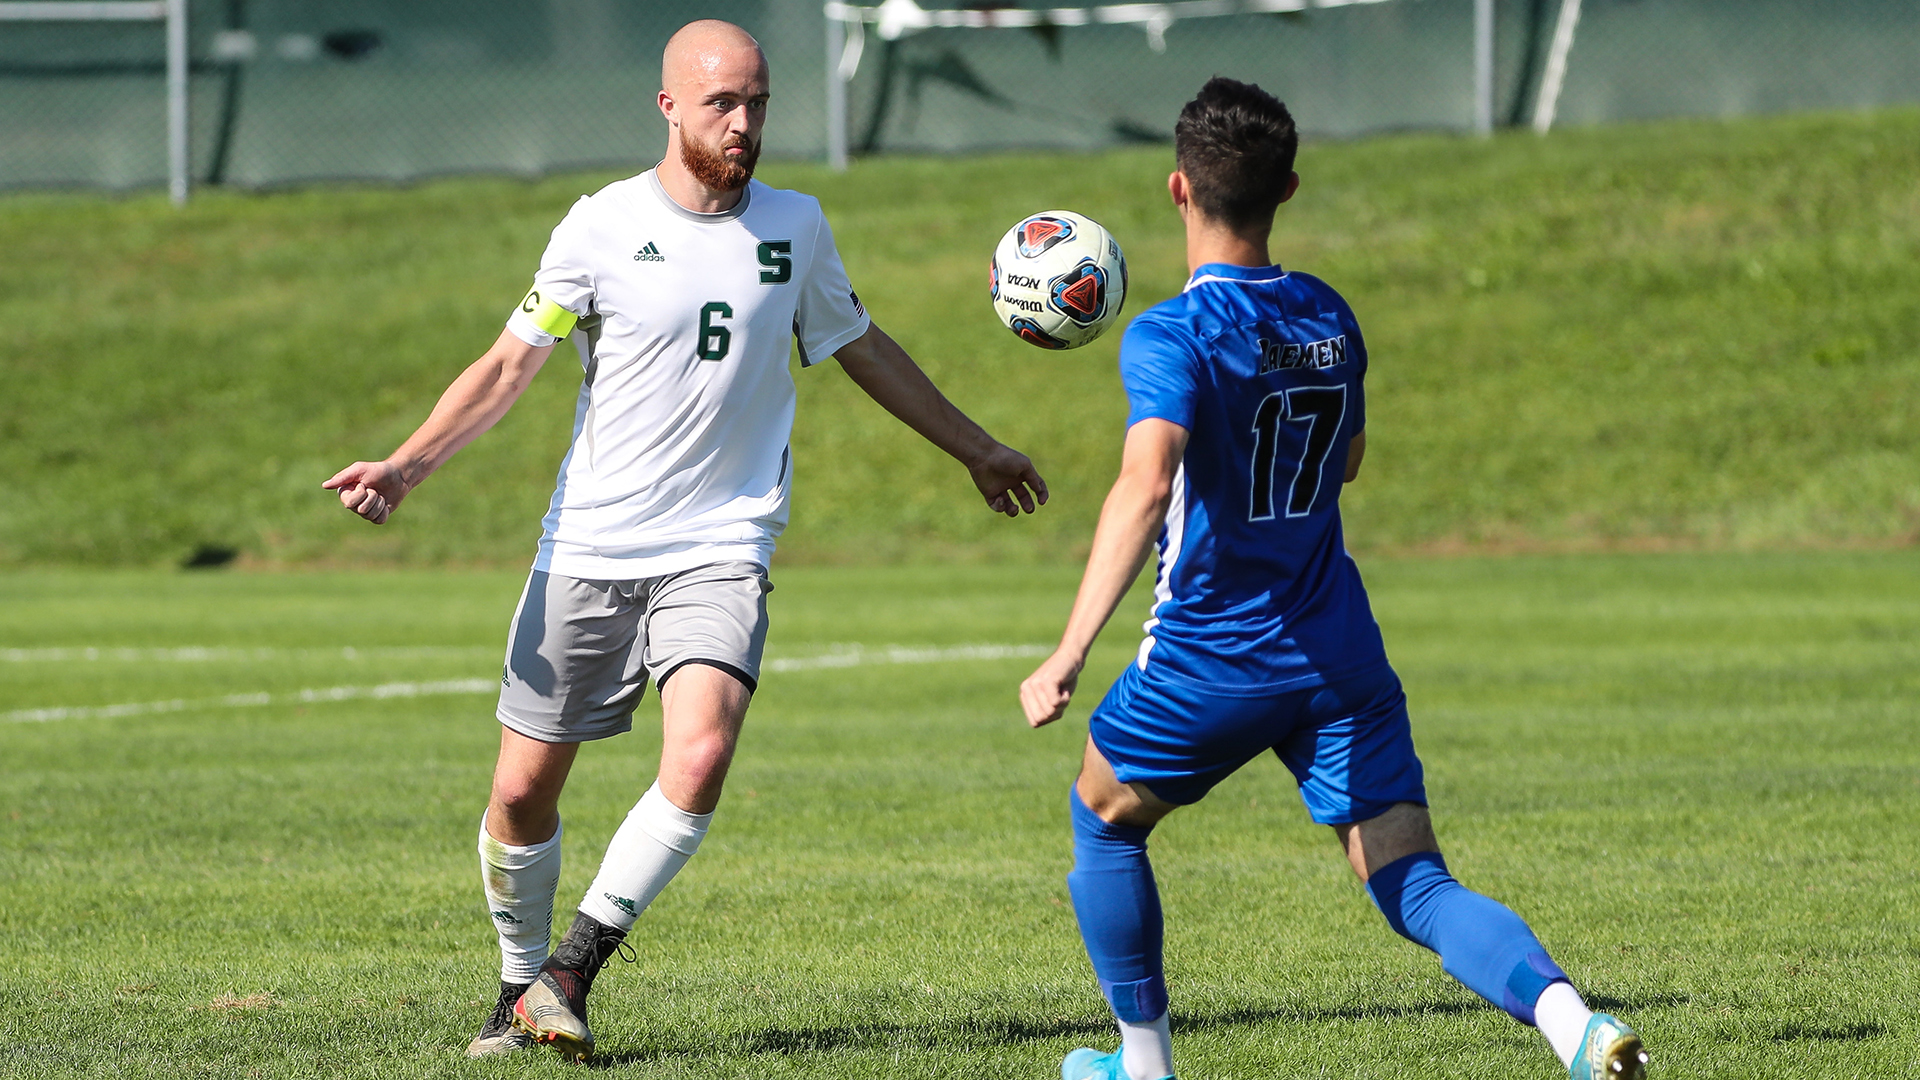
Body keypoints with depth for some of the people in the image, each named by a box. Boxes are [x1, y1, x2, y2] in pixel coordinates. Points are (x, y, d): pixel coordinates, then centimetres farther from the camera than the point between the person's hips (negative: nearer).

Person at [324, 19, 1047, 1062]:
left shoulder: (795, 226, 5)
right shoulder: (602, 226, -5)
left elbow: (864, 348, 21)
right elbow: (509, 365, -2)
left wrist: (976, 449, 30)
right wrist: (405, 465, -16)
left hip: (720, 550, 1)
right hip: (588, 547, -1)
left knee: (700, 759, -24)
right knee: (522, 790, 1)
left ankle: (572, 968, -11)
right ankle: (521, 984, 25)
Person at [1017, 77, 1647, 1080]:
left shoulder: (1171, 336, -14)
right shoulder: (1330, 317, 7)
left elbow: (1147, 483, -31)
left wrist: (1068, 656, -34)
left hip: (1211, 661, -5)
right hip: (1343, 658, 5)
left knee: (1102, 819, 24)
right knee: (1417, 888, -1)